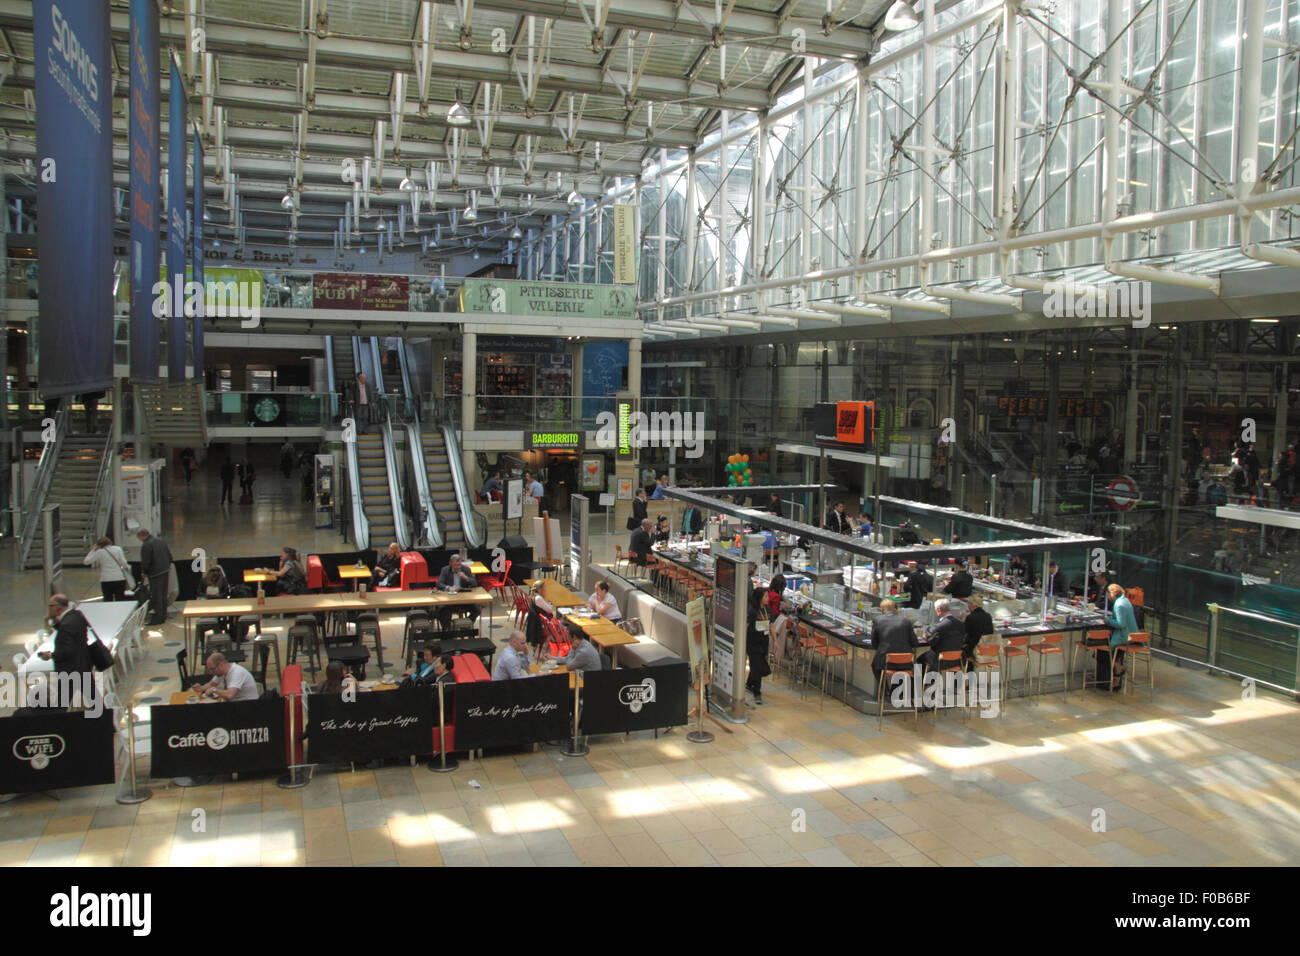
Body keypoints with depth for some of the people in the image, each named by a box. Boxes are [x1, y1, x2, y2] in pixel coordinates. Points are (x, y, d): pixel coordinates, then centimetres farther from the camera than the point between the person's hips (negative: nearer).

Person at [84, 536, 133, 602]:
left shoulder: (99, 552, 0)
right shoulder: (118, 549, 4)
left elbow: (86, 561, 4)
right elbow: (124, 563, -2)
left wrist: (92, 550, 12)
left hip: (106, 580, -1)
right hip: (119, 579, 1)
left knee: (107, 600, 7)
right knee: (120, 600, 2)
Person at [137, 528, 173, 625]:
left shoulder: (146, 546, -14)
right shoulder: (161, 541, 10)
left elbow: (145, 562, -15)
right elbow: (170, 556, 14)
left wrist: (143, 572, 2)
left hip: (155, 574, -8)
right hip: (165, 571, 8)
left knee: (156, 597, -2)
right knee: (163, 595, 15)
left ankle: (157, 619, 2)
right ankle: (163, 617, 23)